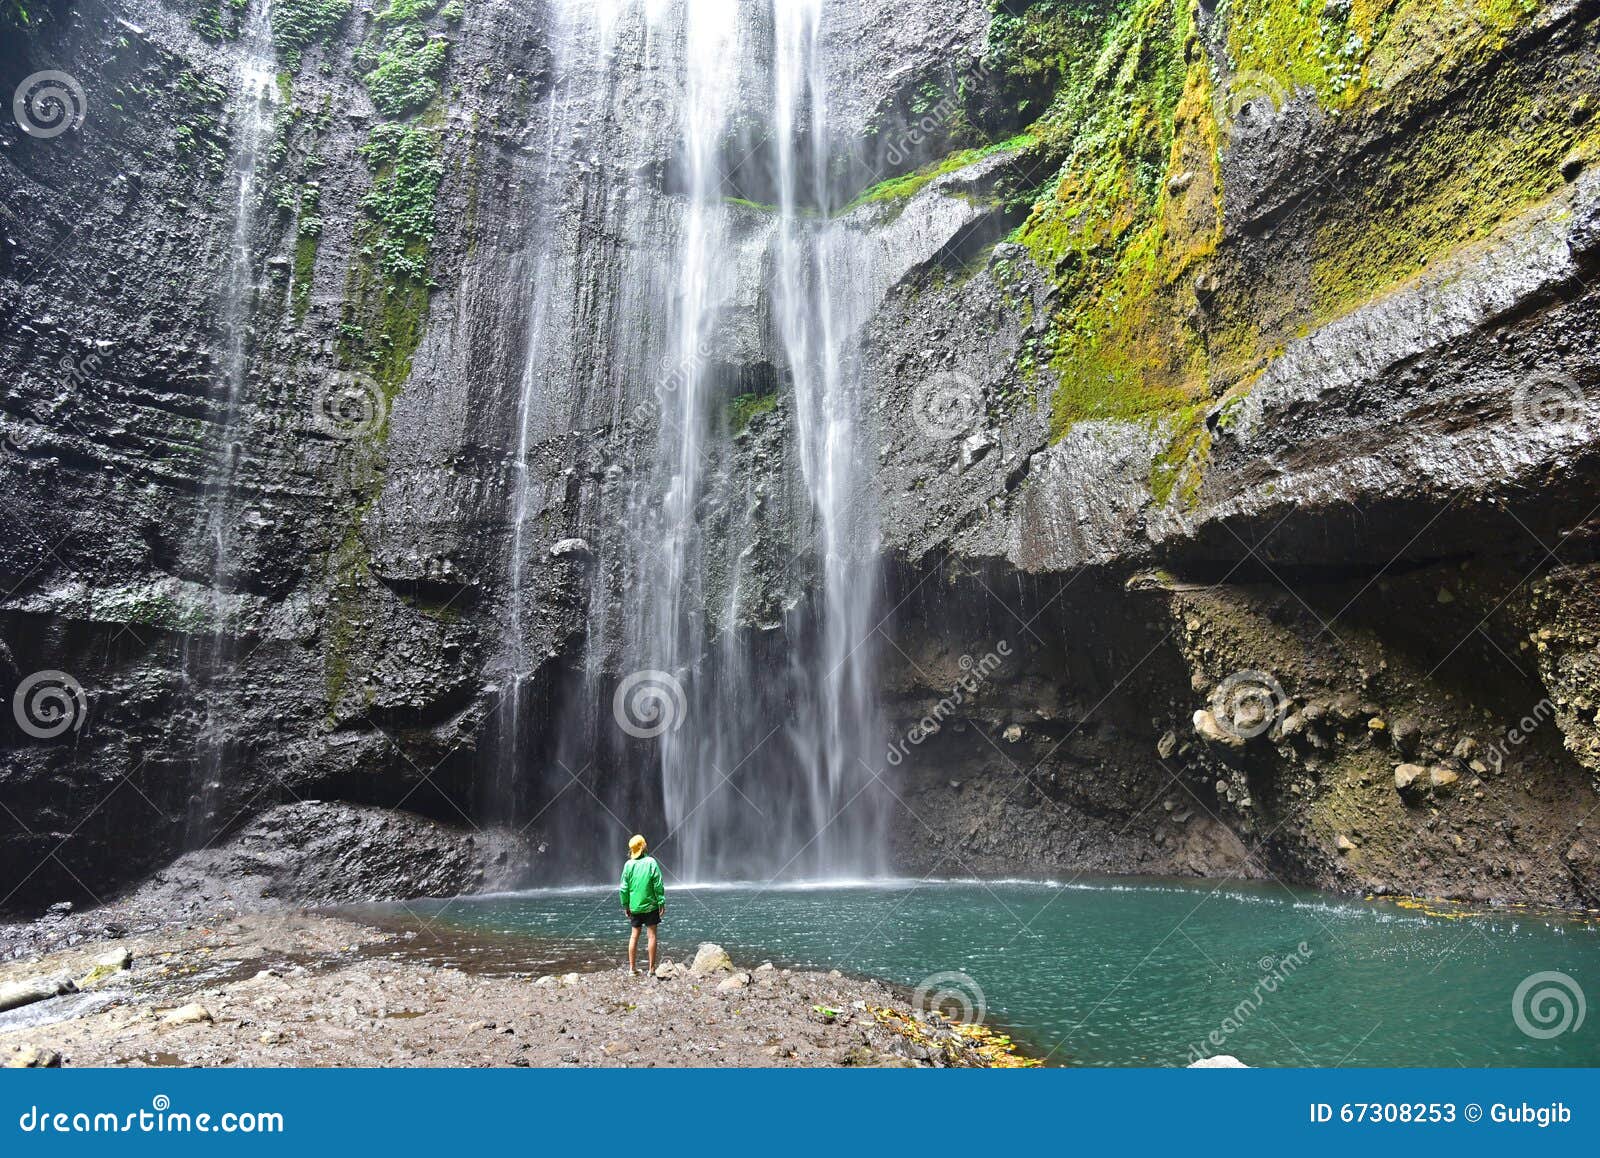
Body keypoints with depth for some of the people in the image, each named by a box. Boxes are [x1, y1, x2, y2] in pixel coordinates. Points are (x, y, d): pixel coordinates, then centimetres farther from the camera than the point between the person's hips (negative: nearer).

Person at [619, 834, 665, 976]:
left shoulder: (628, 864, -1)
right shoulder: (651, 862, -9)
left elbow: (624, 888, 2)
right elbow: (658, 884, -10)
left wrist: (625, 905, 11)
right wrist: (662, 902, -4)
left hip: (634, 906, 3)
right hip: (650, 905, -3)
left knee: (634, 935, 11)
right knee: (652, 935, 1)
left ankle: (632, 967, 13)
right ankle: (652, 968, 1)